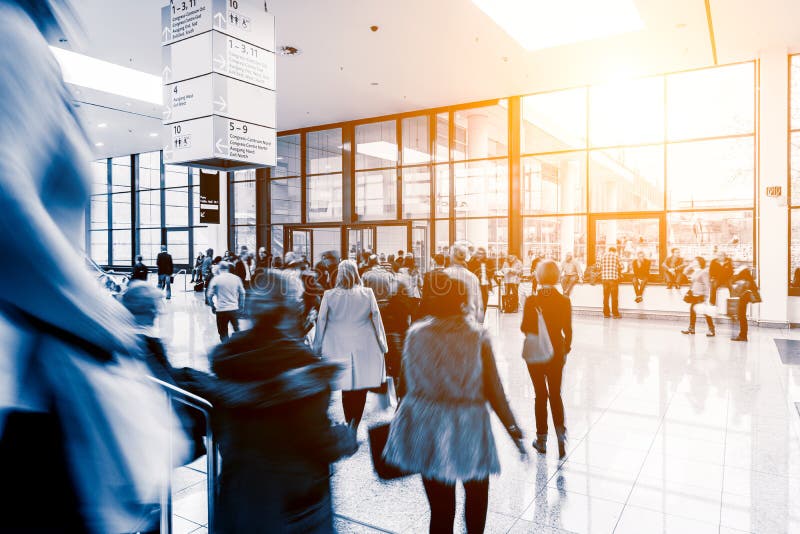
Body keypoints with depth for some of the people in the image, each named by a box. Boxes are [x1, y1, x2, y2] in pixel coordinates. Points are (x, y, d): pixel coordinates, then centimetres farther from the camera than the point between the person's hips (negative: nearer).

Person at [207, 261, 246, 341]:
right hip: (234, 309, 2)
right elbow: (242, 293, 6)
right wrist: (241, 305, 17)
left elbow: (210, 295, -4)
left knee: (223, 333, 7)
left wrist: (213, 306, 10)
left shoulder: (216, 279, -4)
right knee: (237, 330, 19)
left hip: (221, 310, -2)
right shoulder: (236, 278, 3)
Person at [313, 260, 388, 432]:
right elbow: (376, 319, 2)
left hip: (338, 348, 1)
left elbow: (321, 321, 3)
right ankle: (355, 426, 5)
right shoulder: (367, 293, -3)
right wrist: (383, 345, 13)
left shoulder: (329, 295, -3)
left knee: (346, 387, 10)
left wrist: (317, 347, 13)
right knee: (361, 388, 6)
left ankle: (349, 424, 18)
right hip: (364, 347, 0)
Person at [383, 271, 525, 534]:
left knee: (441, 507, 15)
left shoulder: (415, 333, -7)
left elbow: (408, 384, 0)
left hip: (425, 430, 2)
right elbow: (493, 388, -7)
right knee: (476, 497, 26)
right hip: (467, 430, -1)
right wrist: (512, 427, 5)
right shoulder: (478, 336, -11)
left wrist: (402, 420, 15)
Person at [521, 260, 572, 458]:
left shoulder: (531, 301, -14)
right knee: (556, 394, 16)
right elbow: (568, 330, -2)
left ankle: (542, 439, 19)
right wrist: (566, 350, 12)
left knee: (541, 395, 11)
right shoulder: (564, 301, -7)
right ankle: (560, 431, -2)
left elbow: (525, 328, -9)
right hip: (557, 352, 2)